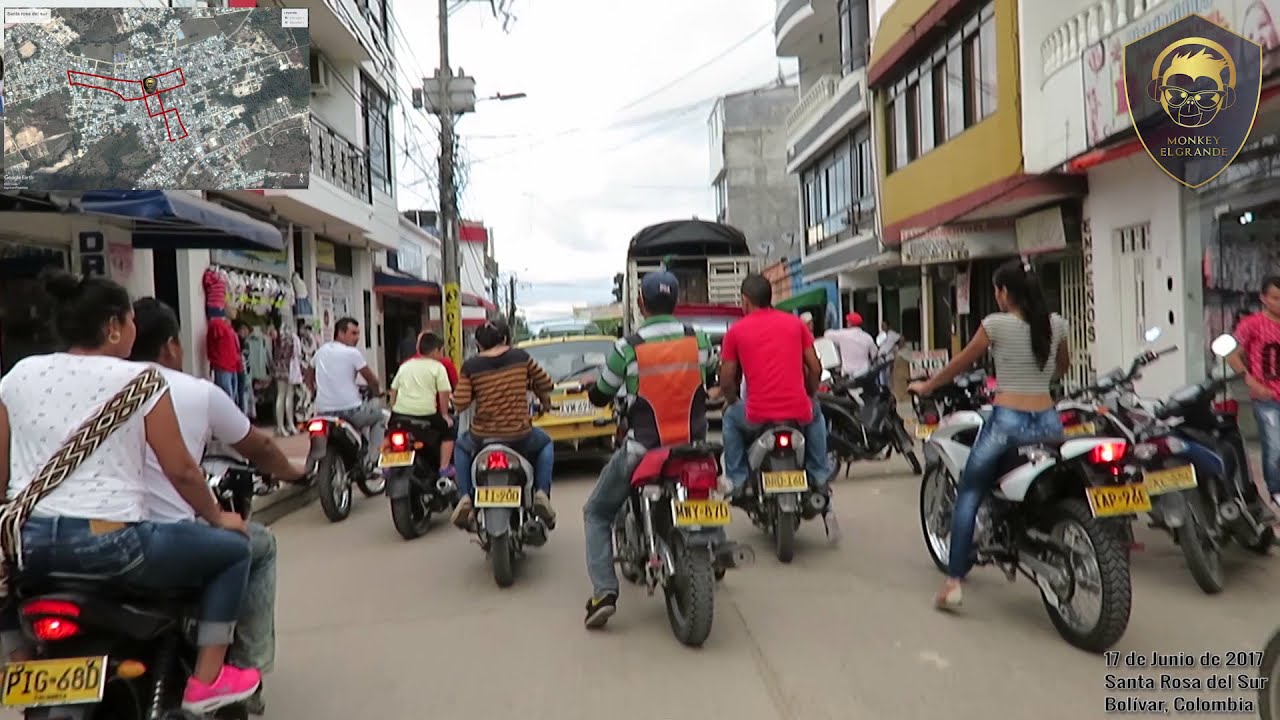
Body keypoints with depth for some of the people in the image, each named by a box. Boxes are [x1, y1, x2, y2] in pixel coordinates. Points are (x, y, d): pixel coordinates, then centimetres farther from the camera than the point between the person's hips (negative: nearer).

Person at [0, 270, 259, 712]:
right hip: (109, 542, -5)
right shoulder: (140, 380, -5)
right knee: (233, 548, 12)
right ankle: (206, 680, 13)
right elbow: (180, 471, -4)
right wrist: (217, 517, 12)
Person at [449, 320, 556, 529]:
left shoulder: (470, 366, -6)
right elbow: (545, 384, 5)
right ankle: (541, 494, 14)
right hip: (520, 437, 0)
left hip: (482, 437, 0)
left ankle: (464, 497, 19)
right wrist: (545, 402, 27)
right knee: (545, 443, 33)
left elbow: (460, 404, -10)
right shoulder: (521, 357, -2)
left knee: (461, 447, 35)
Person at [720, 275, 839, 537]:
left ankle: (738, 481, 23)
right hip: (799, 412, 2)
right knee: (816, 413, 36)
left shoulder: (736, 331, 3)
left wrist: (733, 403, 24)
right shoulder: (795, 323, 9)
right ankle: (820, 476, 29)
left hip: (757, 416, -1)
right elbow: (815, 368, 9)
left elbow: (726, 381, 4)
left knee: (731, 419, 31)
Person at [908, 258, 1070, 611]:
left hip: (1007, 421, -4)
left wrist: (927, 386, 21)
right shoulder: (1056, 324, 8)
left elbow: (962, 363, 6)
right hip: (1048, 421, 5)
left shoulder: (997, 324, -5)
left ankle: (954, 581, 1)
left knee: (968, 494, 6)